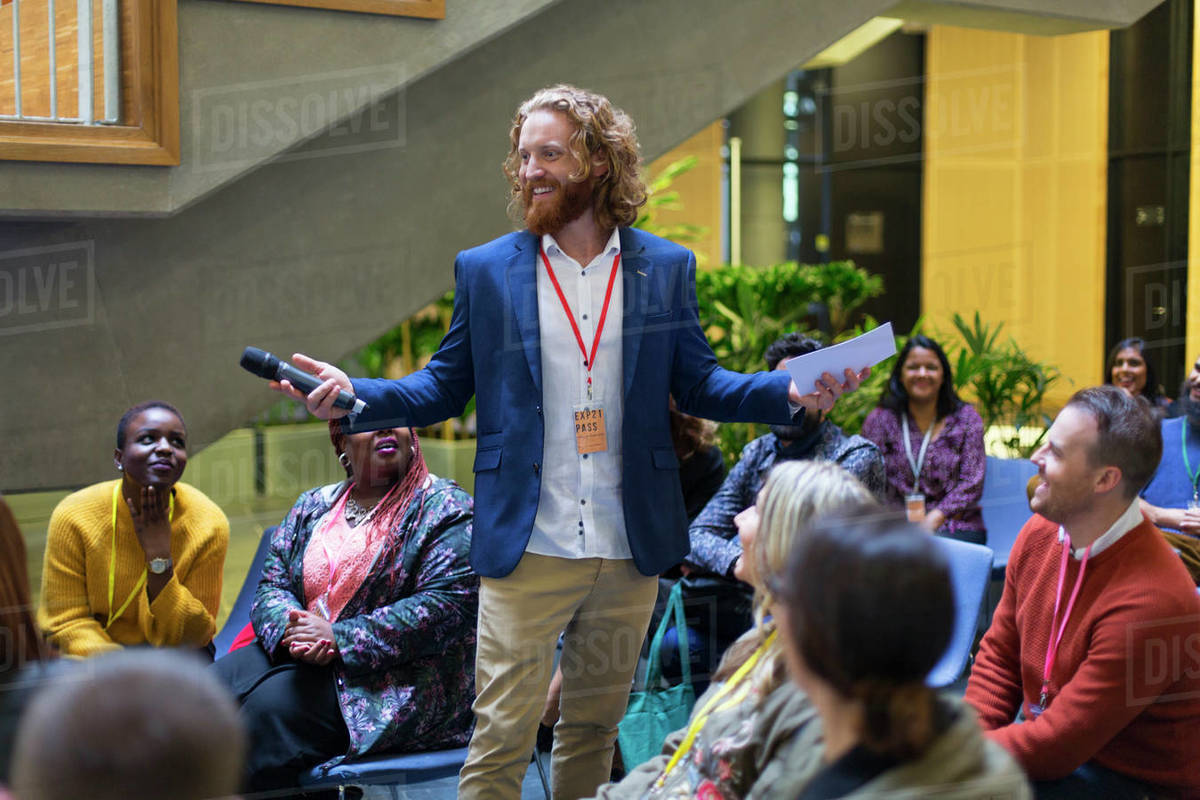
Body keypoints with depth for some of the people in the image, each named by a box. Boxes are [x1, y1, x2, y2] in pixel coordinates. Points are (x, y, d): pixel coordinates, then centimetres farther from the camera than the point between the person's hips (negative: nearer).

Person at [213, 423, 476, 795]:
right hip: (302, 658, 6)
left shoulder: (445, 509, -4)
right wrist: (293, 631, -14)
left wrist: (339, 638, -18)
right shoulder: (313, 507, 17)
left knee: (273, 705, -28)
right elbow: (272, 586, 12)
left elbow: (447, 605, -16)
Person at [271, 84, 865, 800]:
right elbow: (444, 387, 5)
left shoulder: (666, 268, 6)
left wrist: (792, 393, -10)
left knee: (594, 726, 15)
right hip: (526, 550, -2)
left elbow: (698, 384, 6)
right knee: (502, 738, -2)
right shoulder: (485, 270, 4)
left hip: (629, 551, 2)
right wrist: (354, 394, -12)